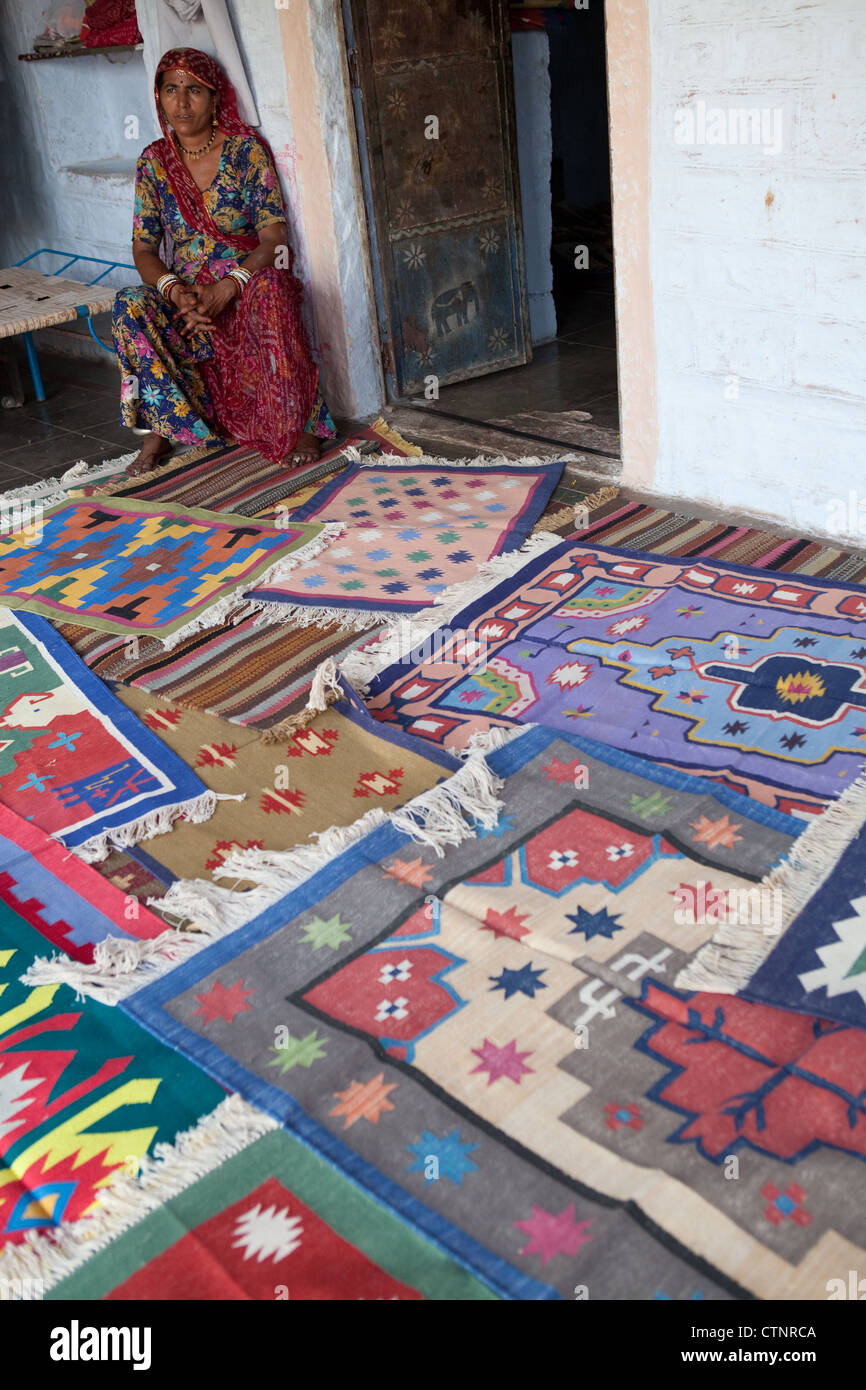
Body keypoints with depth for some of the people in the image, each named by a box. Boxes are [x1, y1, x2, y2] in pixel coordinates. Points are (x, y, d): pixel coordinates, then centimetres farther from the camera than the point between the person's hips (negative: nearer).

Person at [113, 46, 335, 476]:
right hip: (185, 294, 3)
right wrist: (176, 291, -19)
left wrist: (225, 289, -28)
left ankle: (301, 425, -27)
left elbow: (274, 239, -12)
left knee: (271, 289, -38)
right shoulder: (153, 162, 5)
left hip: (246, 289, -3)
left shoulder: (246, 151, -4)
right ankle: (159, 431, -19)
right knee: (130, 307, -28)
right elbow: (144, 249, 3)